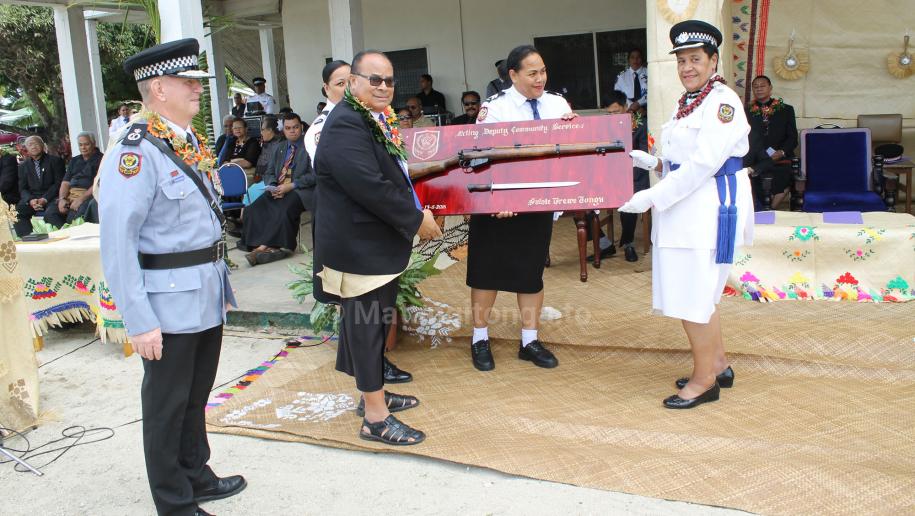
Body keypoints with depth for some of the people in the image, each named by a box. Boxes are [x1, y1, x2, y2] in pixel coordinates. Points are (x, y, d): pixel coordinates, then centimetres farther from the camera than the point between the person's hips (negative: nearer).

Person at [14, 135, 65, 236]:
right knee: (17, 212, -25)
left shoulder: (55, 161, 7)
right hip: (31, 198, 4)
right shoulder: (23, 166, 18)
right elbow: (22, 188, 11)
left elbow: (59, 183, -1)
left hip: (51, 197, -4)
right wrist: (30, 200, -12)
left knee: (51, 212, -37)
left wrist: (45, 198, -15)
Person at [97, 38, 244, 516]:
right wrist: (139, 322, -21)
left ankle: (196, 476, 40)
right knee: (167, 405, 9)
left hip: (207, 297, 8)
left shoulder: (192, 143, 9)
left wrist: (221, 280, 15)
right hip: (169, 302, -8)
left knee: (197, 396, 21)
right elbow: (116, 243, -20)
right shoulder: (135, 152, -17)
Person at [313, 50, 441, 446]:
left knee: (375, 321, 18)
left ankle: (374, 394, 33)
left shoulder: (379, 121, 13)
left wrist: (416, 211, 7)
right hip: (358, 246, -10)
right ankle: (375, 417, 9)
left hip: (379, 244, 10)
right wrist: (417, 220, -17)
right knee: (366, 324, -2)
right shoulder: (345, 126, -19)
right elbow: (370, 187, -27)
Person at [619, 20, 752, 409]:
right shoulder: (685, 104, 15)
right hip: (683, 209, 9)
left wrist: (652, 197, -23)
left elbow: (702, 164, -22)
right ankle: (718, 365, 30)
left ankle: (704, 380, 10)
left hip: (710, 209, -9)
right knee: (697, 293, 15)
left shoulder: (723, 103, -13)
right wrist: (650, 162, 4)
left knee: (692, 296, -5)